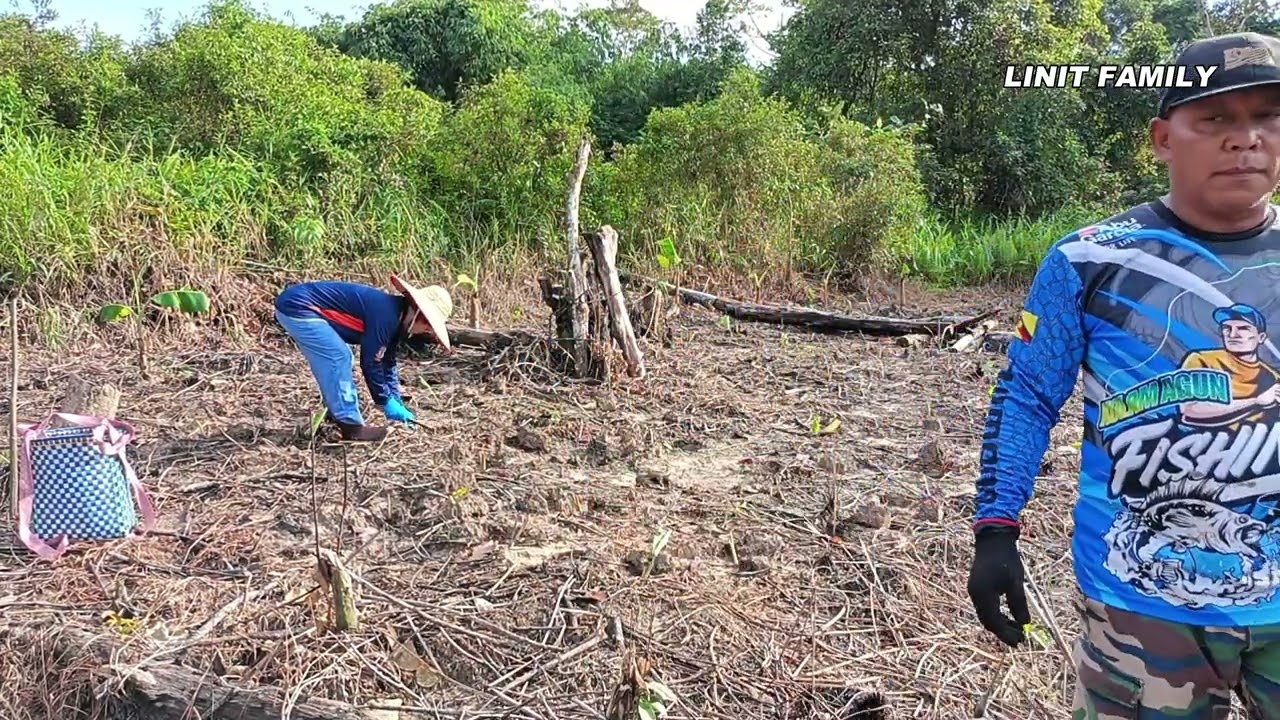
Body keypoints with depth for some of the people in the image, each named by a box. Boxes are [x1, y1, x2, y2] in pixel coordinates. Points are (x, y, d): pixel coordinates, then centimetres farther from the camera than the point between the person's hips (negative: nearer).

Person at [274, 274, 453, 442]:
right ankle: (350, 425, -5)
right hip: (296, 307, -10)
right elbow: (370, 362, -17)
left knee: (340, 359, 15)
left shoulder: (395, 314, 9)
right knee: (339, 358, -11)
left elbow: (388, 362, 17)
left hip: (295, 306, 10)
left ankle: (339, 416, 25)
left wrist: (397, 402, 16)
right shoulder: (385, 315, -22)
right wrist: (386, 402, -6)